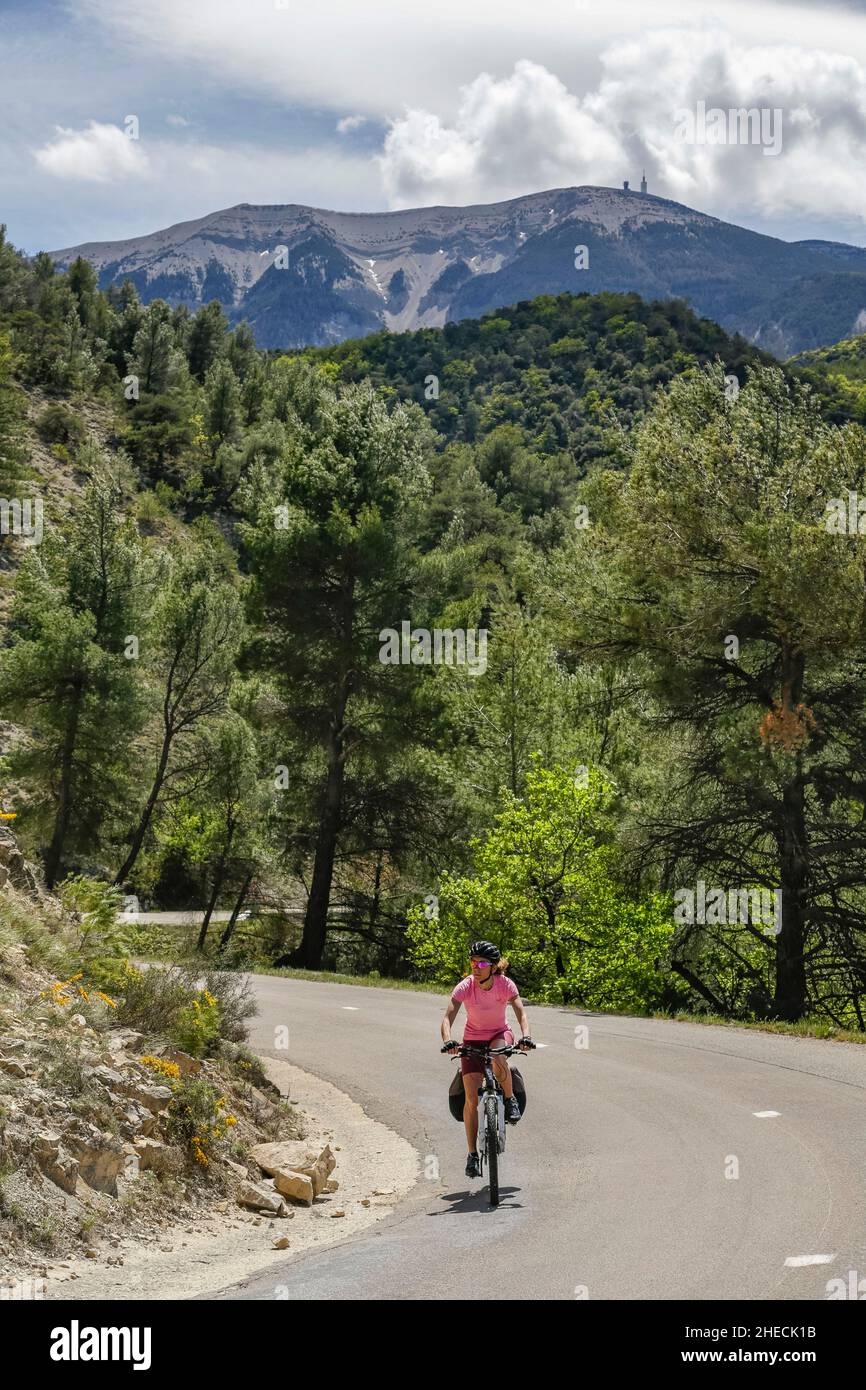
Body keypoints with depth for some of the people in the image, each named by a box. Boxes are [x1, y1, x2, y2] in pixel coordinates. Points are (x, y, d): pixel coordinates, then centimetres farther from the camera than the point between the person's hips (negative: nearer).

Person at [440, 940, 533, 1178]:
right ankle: (472, 1154, 1)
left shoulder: (505, 984, -18)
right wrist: (447, 1041, -47)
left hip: (500, 1035, 0)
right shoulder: (465, 986, -21)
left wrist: (525, 1036, -43)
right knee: (471, 1098, -9)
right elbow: (448, 1017, -28)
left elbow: (520, 1012, -24)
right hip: (473, 1040, 0)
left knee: (498, 1059, -38)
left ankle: (510, 1099, -11)